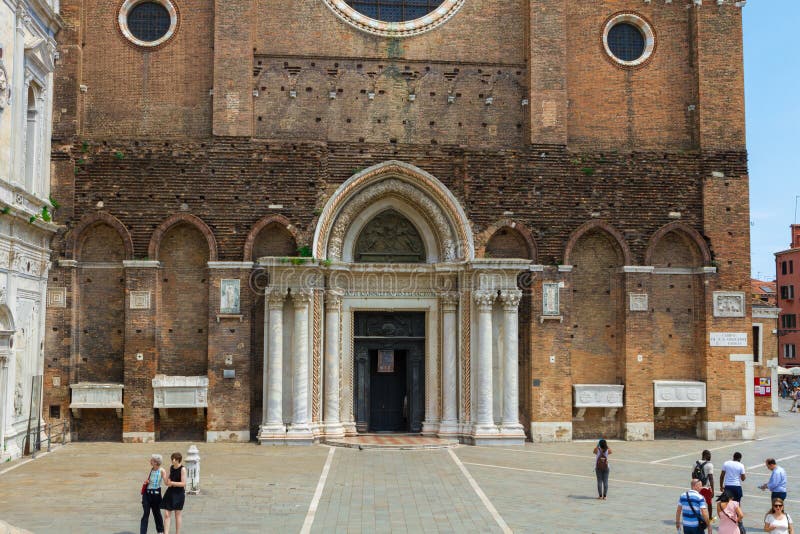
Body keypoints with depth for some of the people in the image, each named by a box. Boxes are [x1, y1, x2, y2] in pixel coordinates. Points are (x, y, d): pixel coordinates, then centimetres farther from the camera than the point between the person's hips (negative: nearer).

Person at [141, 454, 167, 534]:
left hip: (156, 493, -4)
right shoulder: (151, 469, 6)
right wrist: (146, 481, -3)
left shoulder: (161, 470, -11)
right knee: (146, 514, -2)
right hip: (147, 492, 4)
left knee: (157, 512, 10)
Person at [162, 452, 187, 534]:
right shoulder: (171, 467, 8)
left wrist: (172, 483, -22)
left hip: (179, 493, -5)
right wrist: (167, 482, -2)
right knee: (166, 514, -2)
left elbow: (183, 483, -16)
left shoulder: (182, 469, -11)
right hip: (170, 492, 5)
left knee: (177, 515, 6)